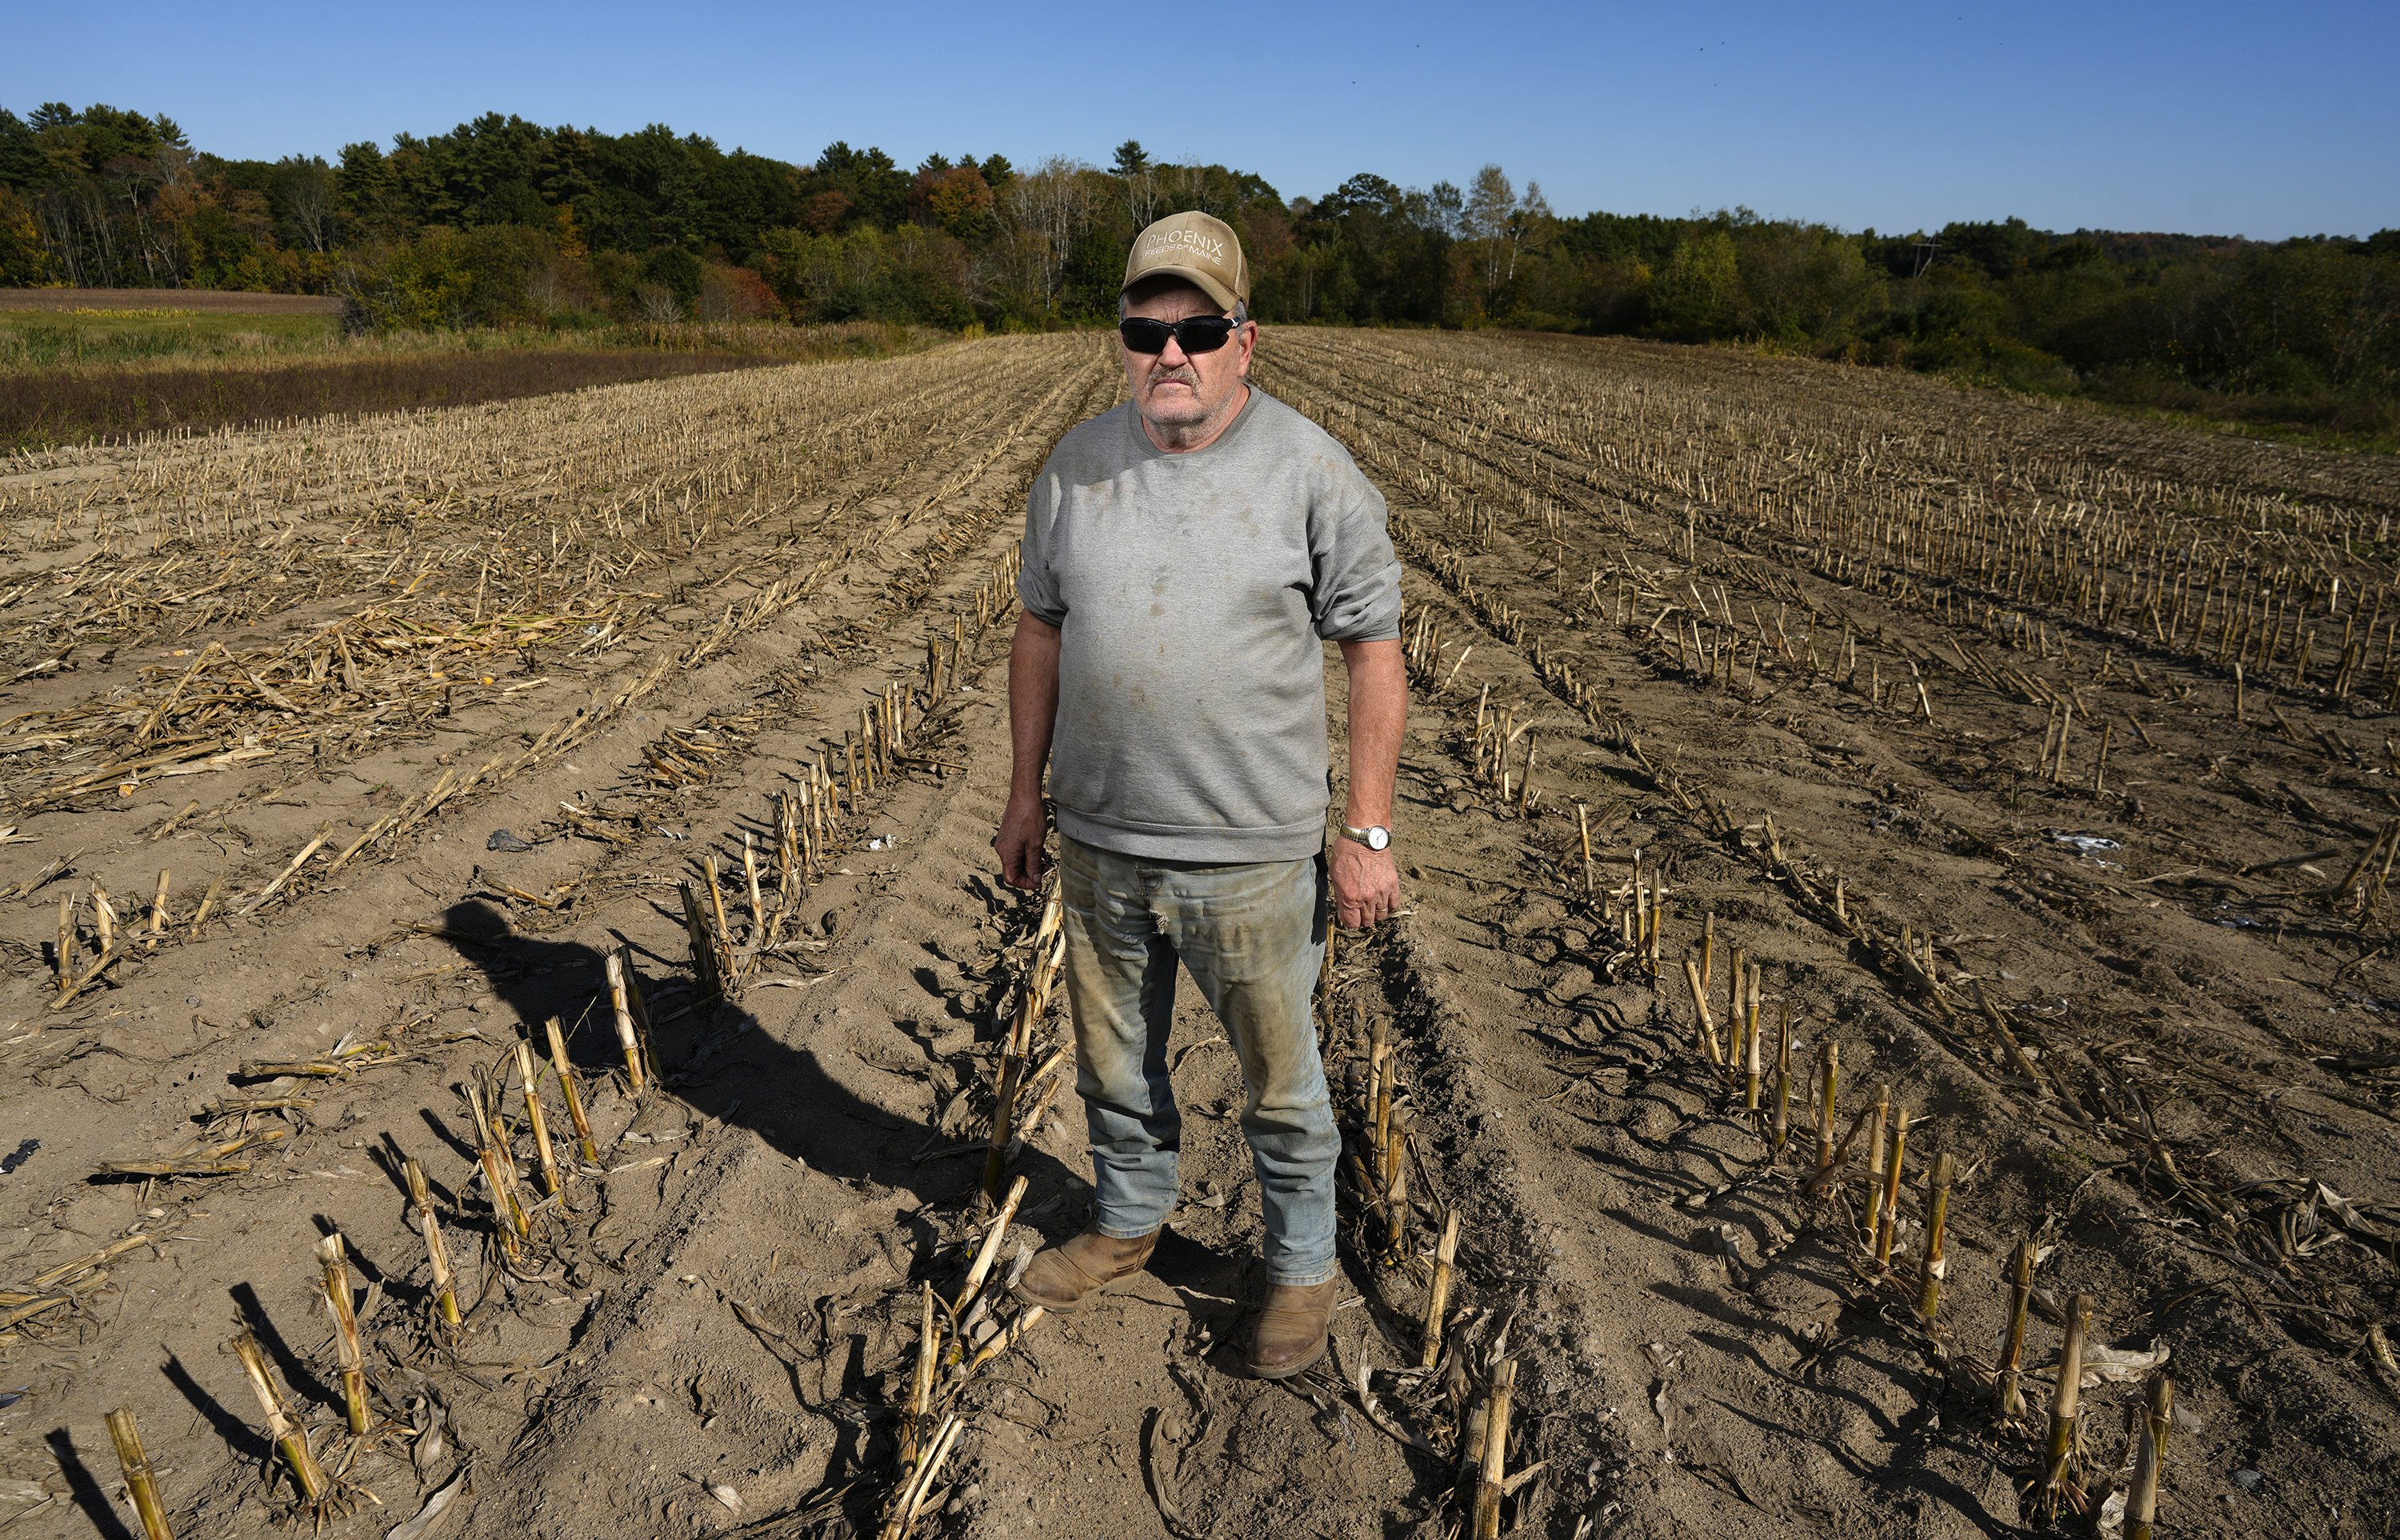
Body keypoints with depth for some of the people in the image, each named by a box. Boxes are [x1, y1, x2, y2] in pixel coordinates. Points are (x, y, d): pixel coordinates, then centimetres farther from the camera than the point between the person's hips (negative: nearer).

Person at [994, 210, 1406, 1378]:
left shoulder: (1310, 471, -10)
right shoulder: (1077, 464, 2)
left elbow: (1375, 654, -7)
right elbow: (1042, 629, 11)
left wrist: (1368, 831, -9)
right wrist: (1027, 791, 11)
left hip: (1252, 854, -4)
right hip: (1100, 842, 4)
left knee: (1280, 1082, 11)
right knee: (1114, 1059, 21)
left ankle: (1302, 1267, 35)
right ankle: (1128, 1223, 46)